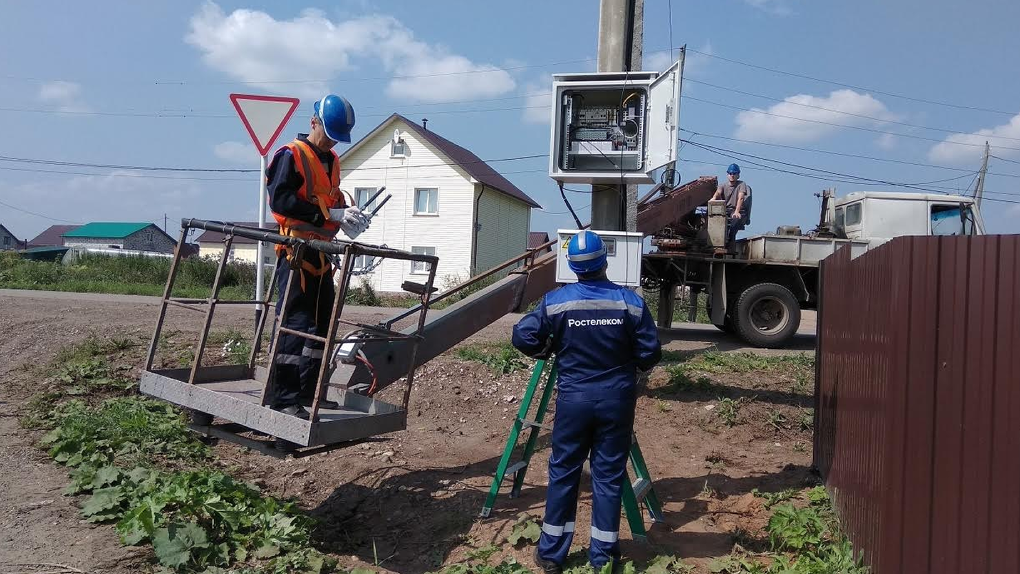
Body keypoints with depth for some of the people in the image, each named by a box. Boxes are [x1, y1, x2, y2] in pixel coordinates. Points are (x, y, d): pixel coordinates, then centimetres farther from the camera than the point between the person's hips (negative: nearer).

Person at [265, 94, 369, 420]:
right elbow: (280, 199, -18)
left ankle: (309, 389, 24)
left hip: (321, 251, 9)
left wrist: (347, 214, 1)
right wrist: (329, 215, -21)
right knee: (295, 321, -10)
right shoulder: (291, 155, -7)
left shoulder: (332, 160, 18)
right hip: (296, 249, -9)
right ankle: (282, 396, -4)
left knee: (322, 320, 12)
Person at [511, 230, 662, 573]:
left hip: (573, 399, 0)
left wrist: (549, 350, 12)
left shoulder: (556, 301, -8)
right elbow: (650, 355, -4)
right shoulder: (631, 302, -7)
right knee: (609, 476, 9)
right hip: (617, 400, 0)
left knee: (563, 473, 11)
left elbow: (523, 338, -7)